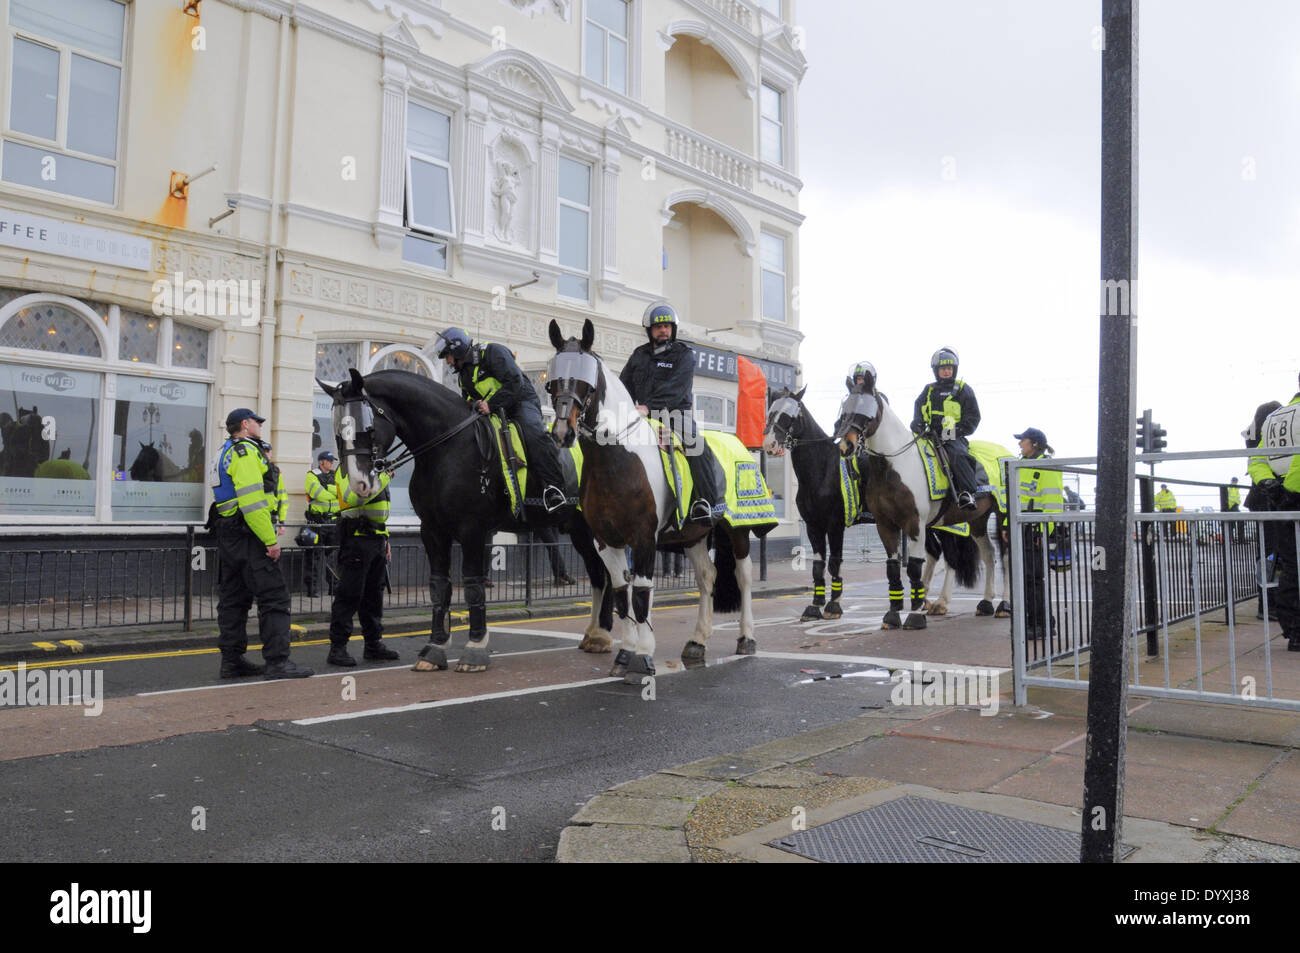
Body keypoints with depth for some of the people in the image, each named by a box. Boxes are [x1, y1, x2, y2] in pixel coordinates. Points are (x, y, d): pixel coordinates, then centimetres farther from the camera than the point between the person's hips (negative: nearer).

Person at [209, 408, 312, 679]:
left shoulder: (227, 453, 22)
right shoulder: (246, 451, -10)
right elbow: (251, 500, -20)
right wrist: (271, 540, -21)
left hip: (227, 535, 11)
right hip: (249, 535, -11)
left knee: (233, 599, 12)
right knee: (274, 598, -10)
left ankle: (231, 661, 17)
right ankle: (277, 661, -11)